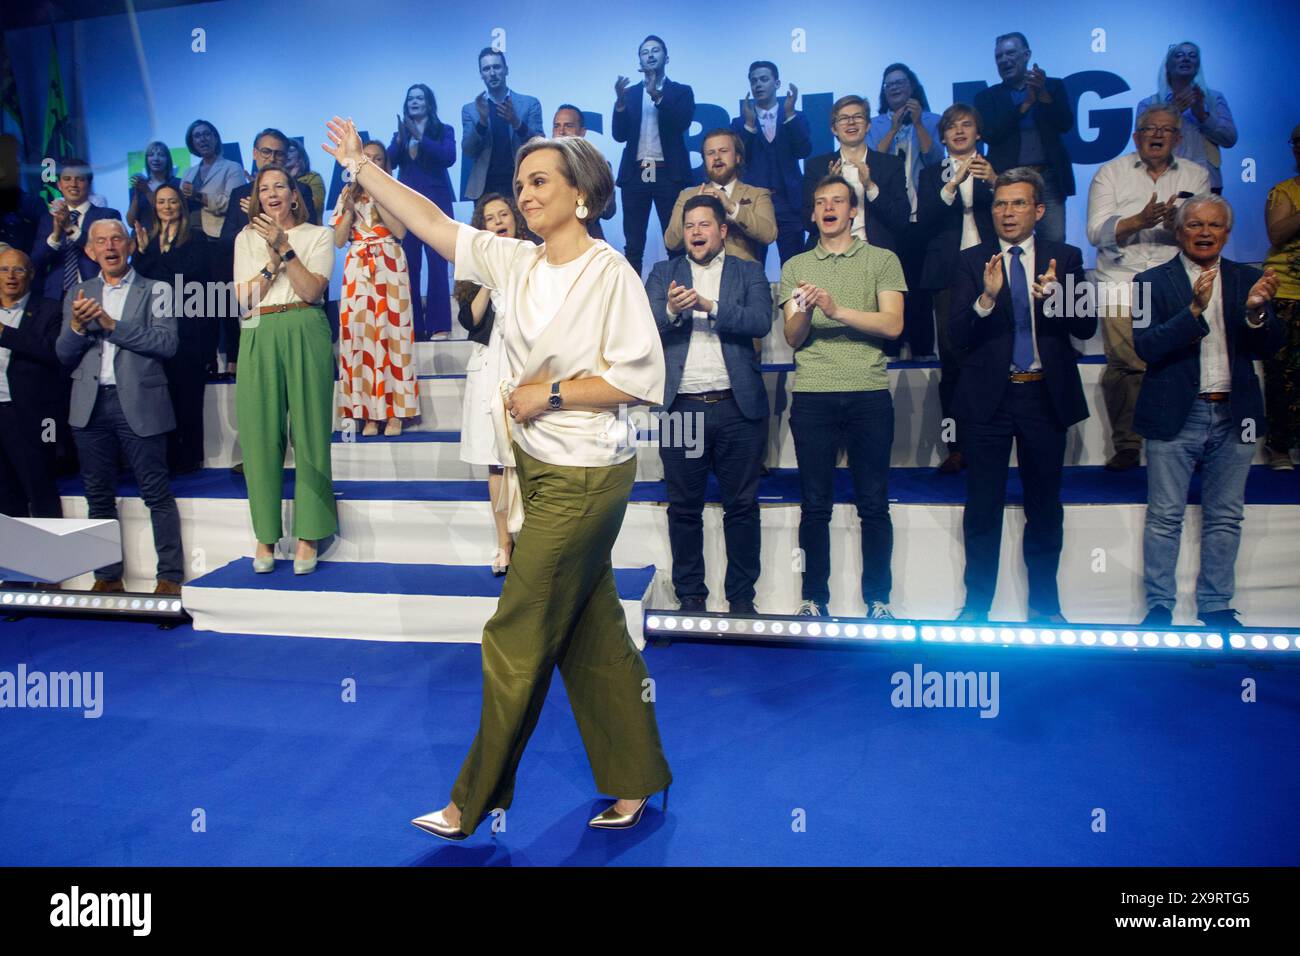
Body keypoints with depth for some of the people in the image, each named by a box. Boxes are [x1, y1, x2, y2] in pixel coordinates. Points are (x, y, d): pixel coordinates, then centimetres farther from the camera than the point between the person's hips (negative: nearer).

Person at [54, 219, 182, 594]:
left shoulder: (155, 291, 5)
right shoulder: (78, 295, 15)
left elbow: (166, 343, -9)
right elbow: (64, 356, 10)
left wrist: (112, 324, -14)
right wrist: (77, 326, -9)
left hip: (138, 404, -4)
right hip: (91, 406, 4)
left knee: (157, 492, -3)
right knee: (99, 495, 8)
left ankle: (170, 577, 1)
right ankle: (108, 576, 16)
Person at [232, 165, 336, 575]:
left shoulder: (318, 235, 10)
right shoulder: (247, 238, 17)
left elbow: (313, 291, -5)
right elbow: (245, 299, 4)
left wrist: (284, 248, -11)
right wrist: (273, 257, -6)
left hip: (305, 335, -2)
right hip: (259, 338, 3)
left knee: (309, 432, -4)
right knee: (260, 434, 0)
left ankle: (308, 536, 2)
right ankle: (265, 537, 7)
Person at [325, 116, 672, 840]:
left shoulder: (610, 272, -13)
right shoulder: (515, 261, 7)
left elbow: (641, 378, -16)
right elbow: (432, 222, 14)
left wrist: (552, 392, -14)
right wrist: (360, 165, 15)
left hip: (583, 478, -8)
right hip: (537, 468, 8)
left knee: (517, 641, 1)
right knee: (590, 636, 14)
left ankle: (475, 802, 18)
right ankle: (636, 784, 28)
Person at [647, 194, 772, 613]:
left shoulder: (749, 272, 10)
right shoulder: (662, 273, 13)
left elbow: (761, 321, -7)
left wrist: (709, 306, -18)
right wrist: (671, 310, -21)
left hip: (737, 406, 0)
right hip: (681, 407, 1)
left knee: (742, 506, 5)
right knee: (684, 507, 7)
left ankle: (742, 595, 17)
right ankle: (690, 594, 18)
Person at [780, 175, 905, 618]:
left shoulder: (882, 260, 9)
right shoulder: (795, 267, 15)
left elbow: (893, 324, -4)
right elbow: (792, 338, 6)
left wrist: (838, 309, -15)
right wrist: (805, 310, -15)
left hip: (869, 394, -1)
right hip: (812, 396, 1)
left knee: (873, 503, 3)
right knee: (815, 505, 3)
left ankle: (878, 599, 12)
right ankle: (814, 598, 11)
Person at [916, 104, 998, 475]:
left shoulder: (994, 170, 17)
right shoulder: (932, 175, 17)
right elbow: (924, 221, 0)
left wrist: (994, 182, -12)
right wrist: (953, 184, -12)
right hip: (948, 274, 0)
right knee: (951, 361, -5)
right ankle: (956, 447, -2)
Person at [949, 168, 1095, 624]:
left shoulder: (1065, 258, 5)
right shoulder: (972, 261, 2)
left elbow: (1086, 327, -3)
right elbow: (957, 333, -7)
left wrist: (1054, 294, -21)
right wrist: (987, 297, -24)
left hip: (1045, 395, 1)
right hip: (989, 397, -1)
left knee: (1045, 507, 10)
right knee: (982, 507, 2)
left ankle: (1044, 603, 23)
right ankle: (977, 604, 14)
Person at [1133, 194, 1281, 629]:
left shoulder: (1249, 280, 8)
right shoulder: (1152, 281, -1)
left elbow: (1268, 348, 1)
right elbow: (1146, 346, -12)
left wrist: (1257, 312, -19)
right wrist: (1194, 310, -24)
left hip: (1234, 416, 3)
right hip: (1176, 417, -3)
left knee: (1225, 518, 11)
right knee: (1165, 518, 3)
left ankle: (1216, 606, 23)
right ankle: (1159, 607, 14)